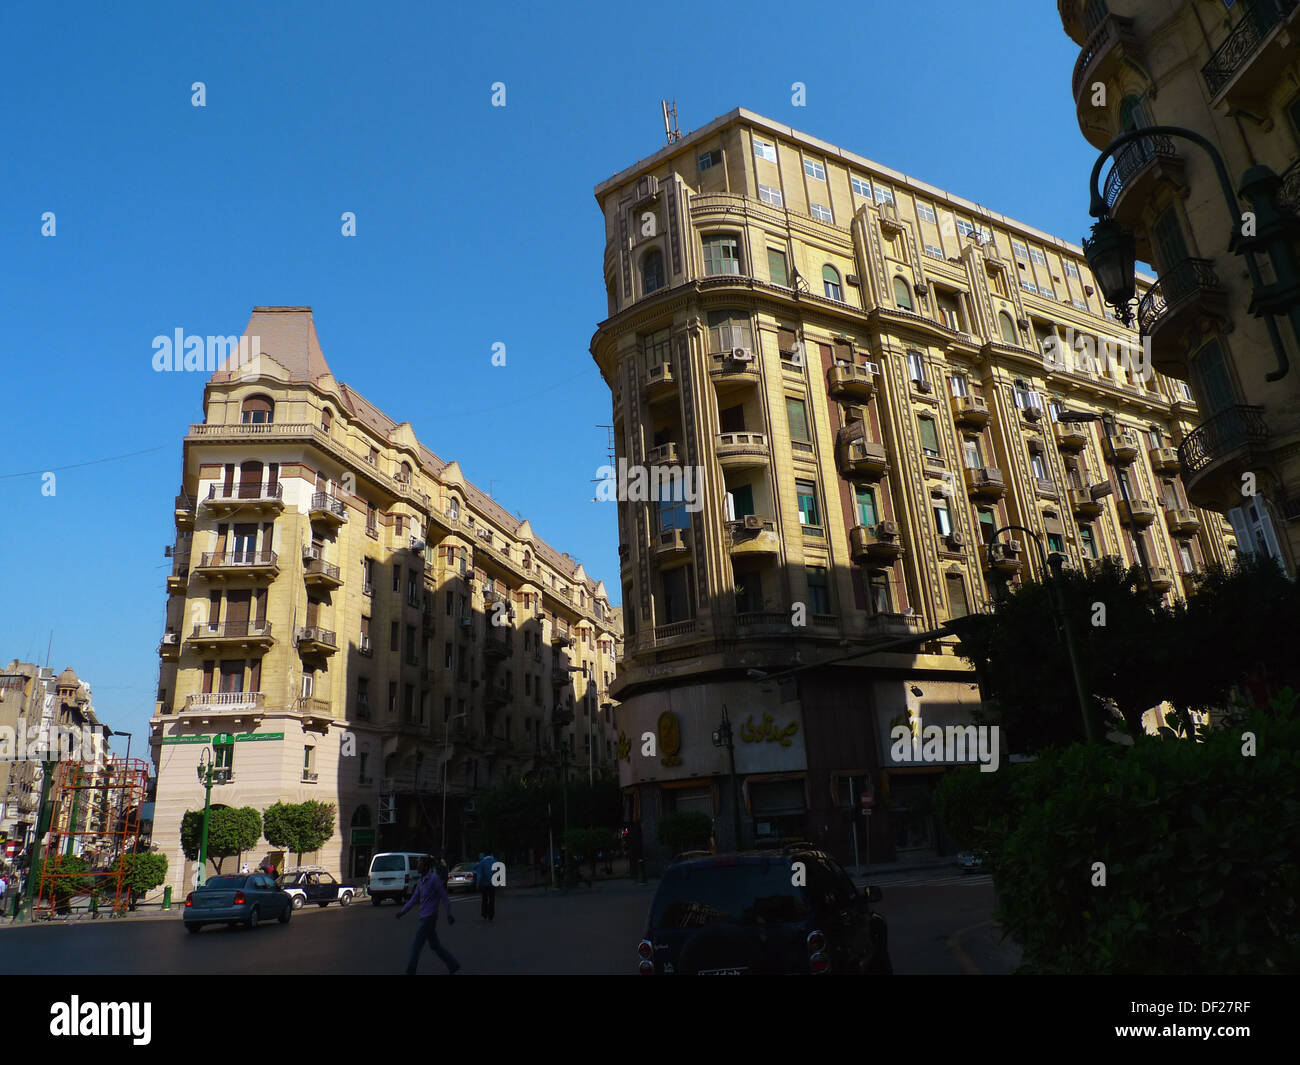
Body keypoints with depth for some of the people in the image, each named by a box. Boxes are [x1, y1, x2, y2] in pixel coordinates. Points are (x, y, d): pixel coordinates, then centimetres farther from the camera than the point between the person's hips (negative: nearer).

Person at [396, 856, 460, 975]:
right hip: (424, 917, 9)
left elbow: (444, 897, -13)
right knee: (434, 945, 14)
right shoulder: (420, 881, 11)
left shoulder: (434, 878, -13)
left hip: (430, 917, -8)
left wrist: (449, 914, -14)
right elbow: (414, 898, 16)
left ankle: (410, 972, -2)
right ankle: (453, 965, 25)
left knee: (416, 946, -7)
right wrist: (402, 911, 8)